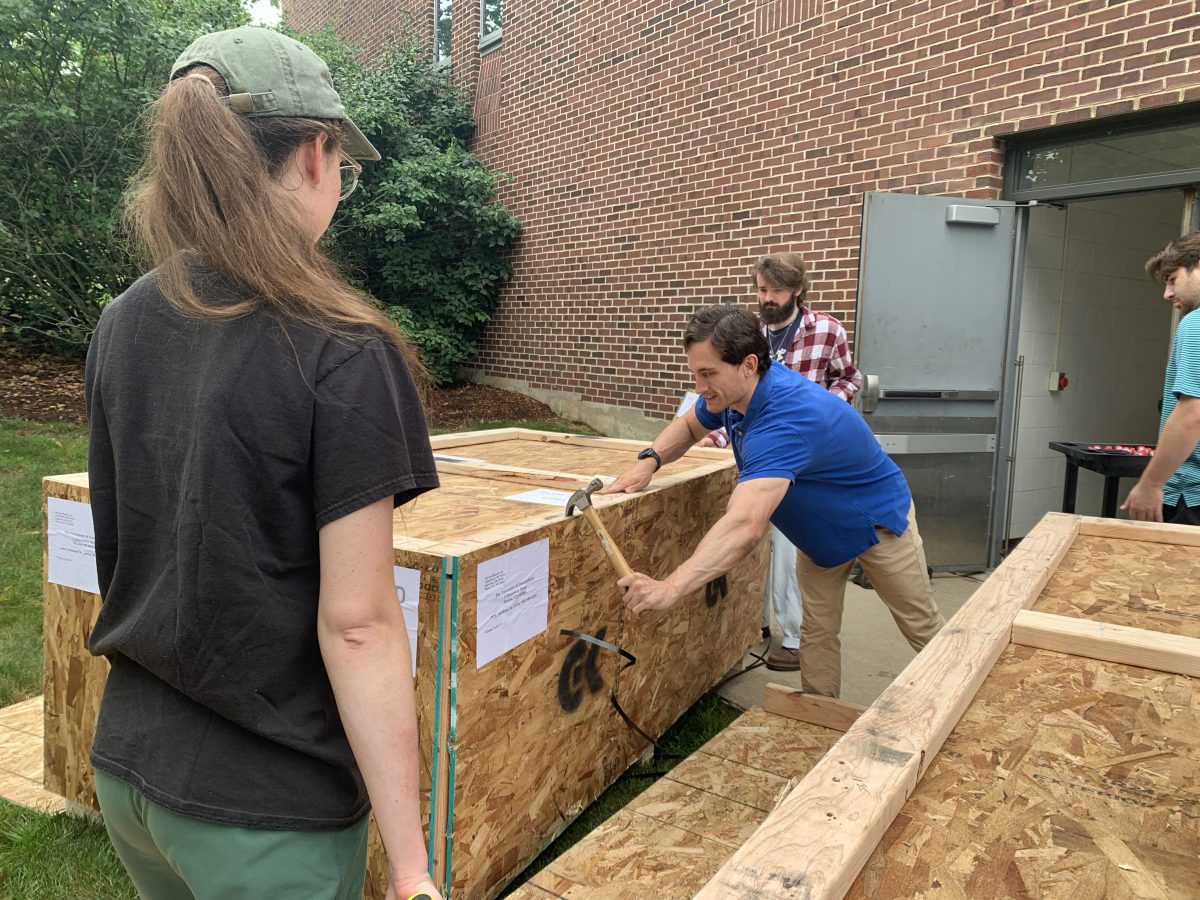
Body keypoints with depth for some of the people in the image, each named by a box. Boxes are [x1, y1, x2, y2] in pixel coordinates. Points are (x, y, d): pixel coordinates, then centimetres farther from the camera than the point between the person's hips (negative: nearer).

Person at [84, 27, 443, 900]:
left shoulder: (120, 326, -1)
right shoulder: (344, 353, -22)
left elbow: (119, 553, 7)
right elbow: (356, 623, -22)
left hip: (126, 764, 7)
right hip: (266, 808, -6)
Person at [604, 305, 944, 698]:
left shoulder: (787, 416, -45)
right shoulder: (732, 390, -18)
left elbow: (744, 525, -57)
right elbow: (688, 424, 4)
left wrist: (670, 588, -67)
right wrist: (648, 460, -17)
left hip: (876, 521, -6)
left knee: (921, 627, 14)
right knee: (817, 630, 7)